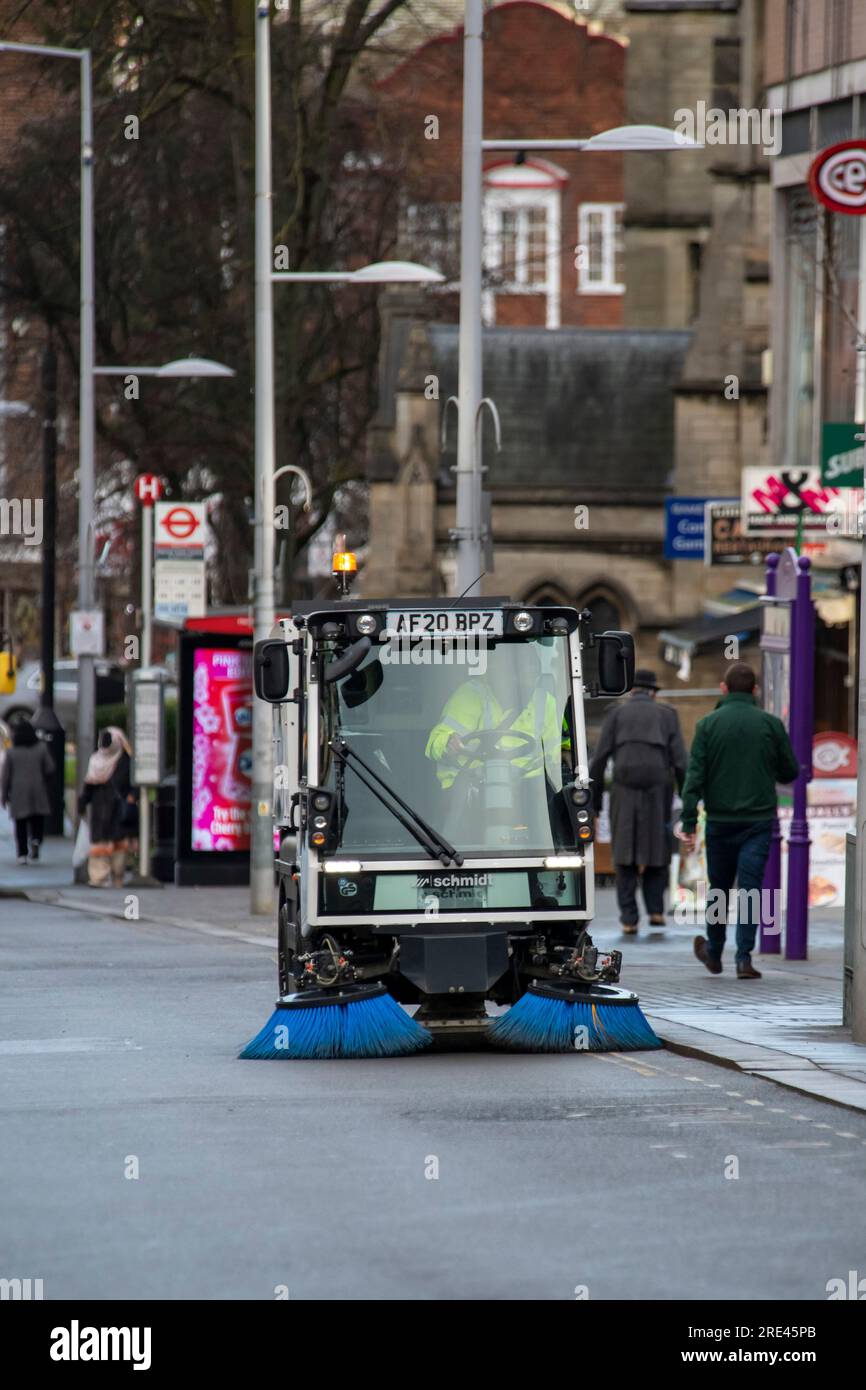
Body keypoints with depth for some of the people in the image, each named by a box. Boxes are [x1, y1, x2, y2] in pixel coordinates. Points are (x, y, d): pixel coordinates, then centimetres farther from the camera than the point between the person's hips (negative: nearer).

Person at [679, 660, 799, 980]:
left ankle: (714, 952, 29)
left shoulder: (708, 725, -3)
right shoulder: (771, 725, -2)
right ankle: (744, 957, -10)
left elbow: (695, 776, -8)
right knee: (750, 889, -2)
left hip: (720, 821, 0)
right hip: (759, 819, 0)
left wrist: (688, 823, -8)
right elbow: (790, 771, 5)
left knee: (719, 887, 15)